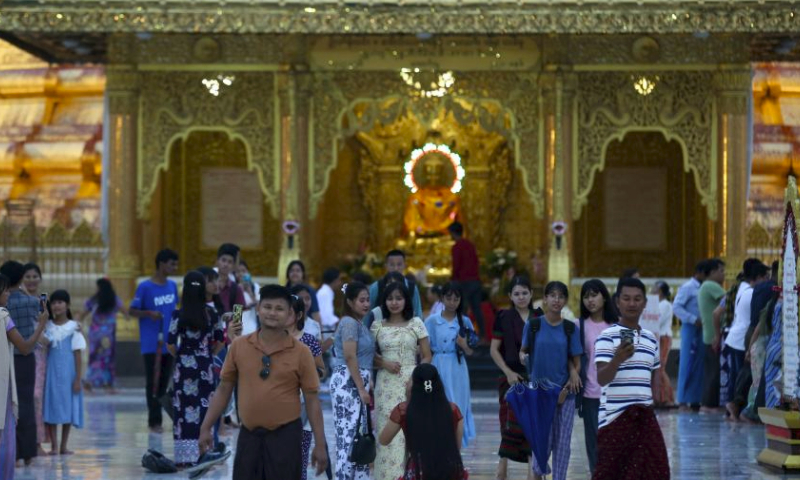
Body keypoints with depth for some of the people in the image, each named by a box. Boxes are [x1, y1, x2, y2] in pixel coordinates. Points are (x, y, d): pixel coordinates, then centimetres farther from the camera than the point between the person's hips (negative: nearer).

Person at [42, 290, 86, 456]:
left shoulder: (74, 327, -1)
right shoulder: (47, 327, 5)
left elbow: (77, 355, -1)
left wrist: (78, 379, -4)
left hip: (68, 373, -1)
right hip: (51, 372, 1)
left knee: (68, 407, 2)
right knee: (51, 407, 0)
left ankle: (63, 446, 11)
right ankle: (54, 446, 6)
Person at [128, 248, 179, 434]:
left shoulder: (172, 285, 8)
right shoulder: (145, 287, -8)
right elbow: (132, 311, -4)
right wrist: (149, 313, -21)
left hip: (168, 343, 5)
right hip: (151, 344, -5)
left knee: (164, 383, 8)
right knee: (153, 383, -2)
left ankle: (156, 419, 17)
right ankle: (154, 421, 2)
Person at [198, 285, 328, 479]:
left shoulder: (300, 352, -4)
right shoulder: (239, 346, 2)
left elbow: (312, 399, -1)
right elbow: (224, 389, 10)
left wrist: (320, 444, -4)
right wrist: (206, 427, 5)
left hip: (285, 436, -2)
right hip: (248, 435, 3)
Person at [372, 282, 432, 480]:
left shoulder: (416, 323, 4)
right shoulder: (377, 326, 7)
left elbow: (427, 357, 5)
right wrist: (384, 363, -9)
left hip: (411, 383, -1)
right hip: (386, 384, 1)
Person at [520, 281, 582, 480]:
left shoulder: (570, 329, 2)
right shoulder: (533, 325, 0)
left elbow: (576, 362, 4)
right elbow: (523, 351, 11)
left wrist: (567, 388, -8)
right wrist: (523, 357, -12)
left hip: (564, 391, 1)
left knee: (562, 441, 2)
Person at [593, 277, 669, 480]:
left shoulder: (650, 339, 14)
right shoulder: (607, 336, -7)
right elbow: (601, 378, -19)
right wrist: (617, 359, -37)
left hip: (644, 417, 6)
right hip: (615, 417, -6)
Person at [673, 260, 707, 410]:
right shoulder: (688, 288, -7)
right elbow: (676, 307, -12)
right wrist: (694, 320, -16)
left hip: (702, 329, 6)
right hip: (690, 329, -6)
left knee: (699, 366, 6)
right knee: (687, 365, -4)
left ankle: (695, 400, 11)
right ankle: (683, 400, -1)